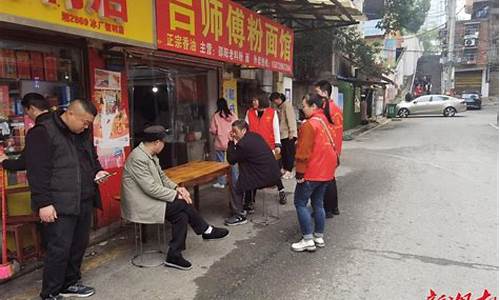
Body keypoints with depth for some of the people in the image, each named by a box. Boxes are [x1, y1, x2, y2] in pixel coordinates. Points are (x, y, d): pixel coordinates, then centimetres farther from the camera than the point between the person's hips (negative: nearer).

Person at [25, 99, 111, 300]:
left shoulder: (83, 133, 13)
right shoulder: (42, 133, -11)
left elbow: (92, 157, 27)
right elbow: (37, 171, -15)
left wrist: (98, 171, 6)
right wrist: (43, 203, -18)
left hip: (84, 201, 8)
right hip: (60, 205, -8)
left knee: (79, 245, 15)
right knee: (59, 249, -2)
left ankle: (69, 284, 33)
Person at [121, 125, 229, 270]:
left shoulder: (151, 155, 8)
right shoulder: (138, 158, -22)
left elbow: (162, 177, 15)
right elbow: (151, 188, -25)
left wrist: (177, 188, -3)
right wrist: (176, 195, -18)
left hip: (150, 200, 9)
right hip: (141, 206, -9)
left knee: (182, 215, -8)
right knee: (183, 204, -14)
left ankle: (174, 256, 0)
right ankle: (206, 230, 5)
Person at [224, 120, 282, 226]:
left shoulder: (243, 143, -19)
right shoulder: (255, 136, 9)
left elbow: (231, 160, -7)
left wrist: (231, 142, -3)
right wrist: (234, 142, 15)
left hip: (264, 177, -9)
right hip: (273, 174, 9)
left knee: (236, 189, 7)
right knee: (247, 180, 30)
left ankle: (239, 216, 15)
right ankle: (248, 205, 39)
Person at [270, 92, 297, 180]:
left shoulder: (287, 105, -9)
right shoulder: (280, 107, 15)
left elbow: (291, 119, -15)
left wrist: (291, 132, -18)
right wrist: (278, 132, 9)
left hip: (288, 134, -8)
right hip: (282, 134, 8)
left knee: (289, 152, -3)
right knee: (284, 152, 12)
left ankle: (289, 171, 0)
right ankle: (285, 169, 20)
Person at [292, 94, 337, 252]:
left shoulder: (310, 124, -17)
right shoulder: (326, 122, 11)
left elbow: (304, 152, -19)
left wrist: (300, 173, -14)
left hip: (312, 172, -9)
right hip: (326, 171, 9)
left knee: (300, 203, 2)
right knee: (318, 203, 16)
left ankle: (308, 239, 2)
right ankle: (319, 236, 23)